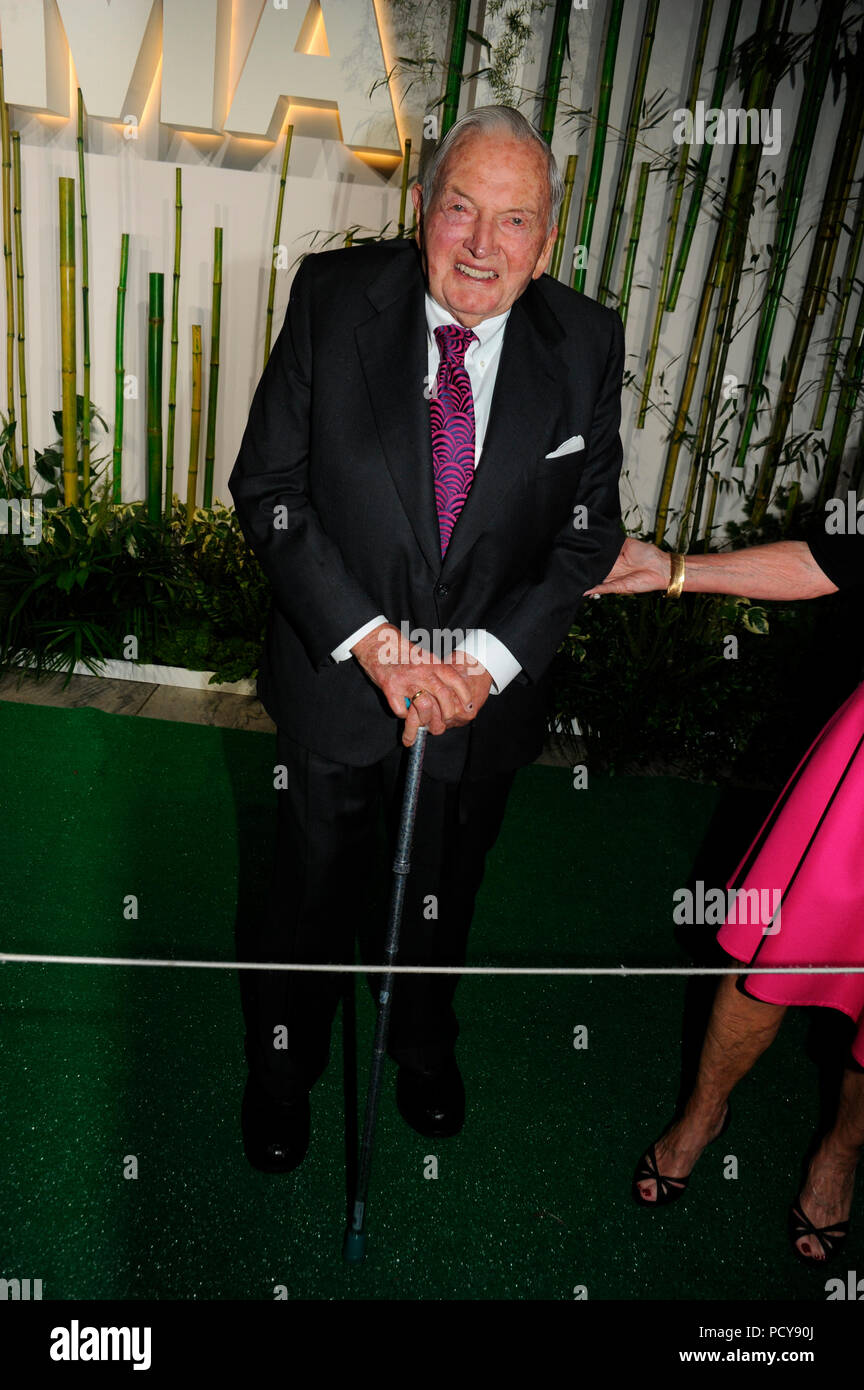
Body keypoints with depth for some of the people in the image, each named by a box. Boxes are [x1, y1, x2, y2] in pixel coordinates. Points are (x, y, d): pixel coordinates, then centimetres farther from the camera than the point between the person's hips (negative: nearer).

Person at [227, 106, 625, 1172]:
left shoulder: (587, 345, -8)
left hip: (490, 686, 2)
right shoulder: (333, 297, -12)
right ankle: (284, 1062, 50)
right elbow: (267, 486, -12)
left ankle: (424, 1042, 57)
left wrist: (492, 657, -18)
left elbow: (588, 530, -5)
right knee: (312, 893, 19)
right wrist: (370, 639, -21)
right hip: (338, 674, -1)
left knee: (444, 893, 24)